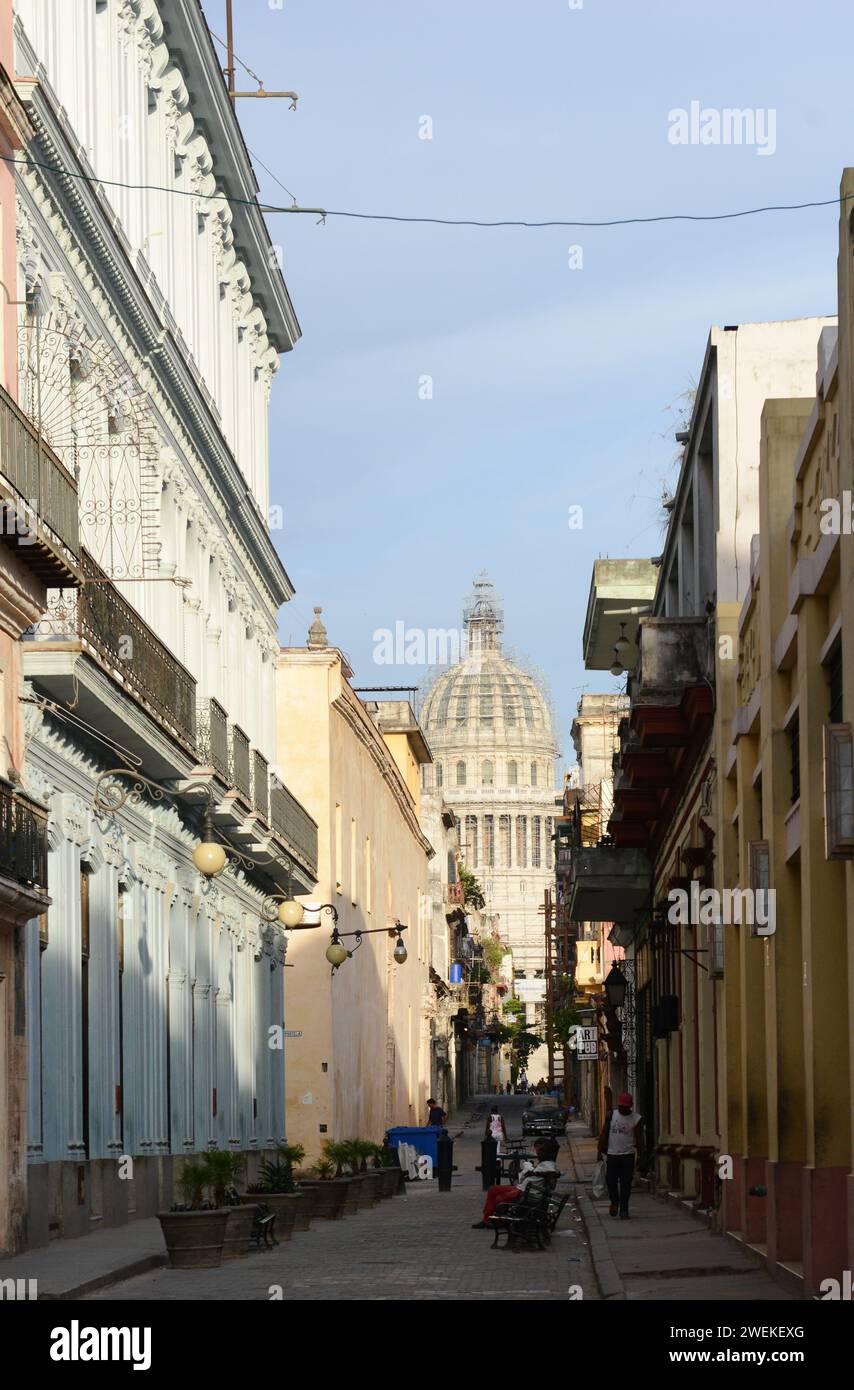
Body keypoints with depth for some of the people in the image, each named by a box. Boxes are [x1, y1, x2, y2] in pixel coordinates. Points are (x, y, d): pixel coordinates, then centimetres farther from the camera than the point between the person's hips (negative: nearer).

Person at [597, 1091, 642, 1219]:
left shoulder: (636, 1118, -1)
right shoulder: (611, 1115, 2)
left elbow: (638, 1138, 1)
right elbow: (604, 1134, 5)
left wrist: (639, 1155, -4)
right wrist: (600, 1150, 1)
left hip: (628, 1155, -1)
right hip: (612, 1154, 1)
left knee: (626, 1183, -1)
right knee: (610, 1180, 0)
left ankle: (624, 1209, 7)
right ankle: (614, 1201, 25)